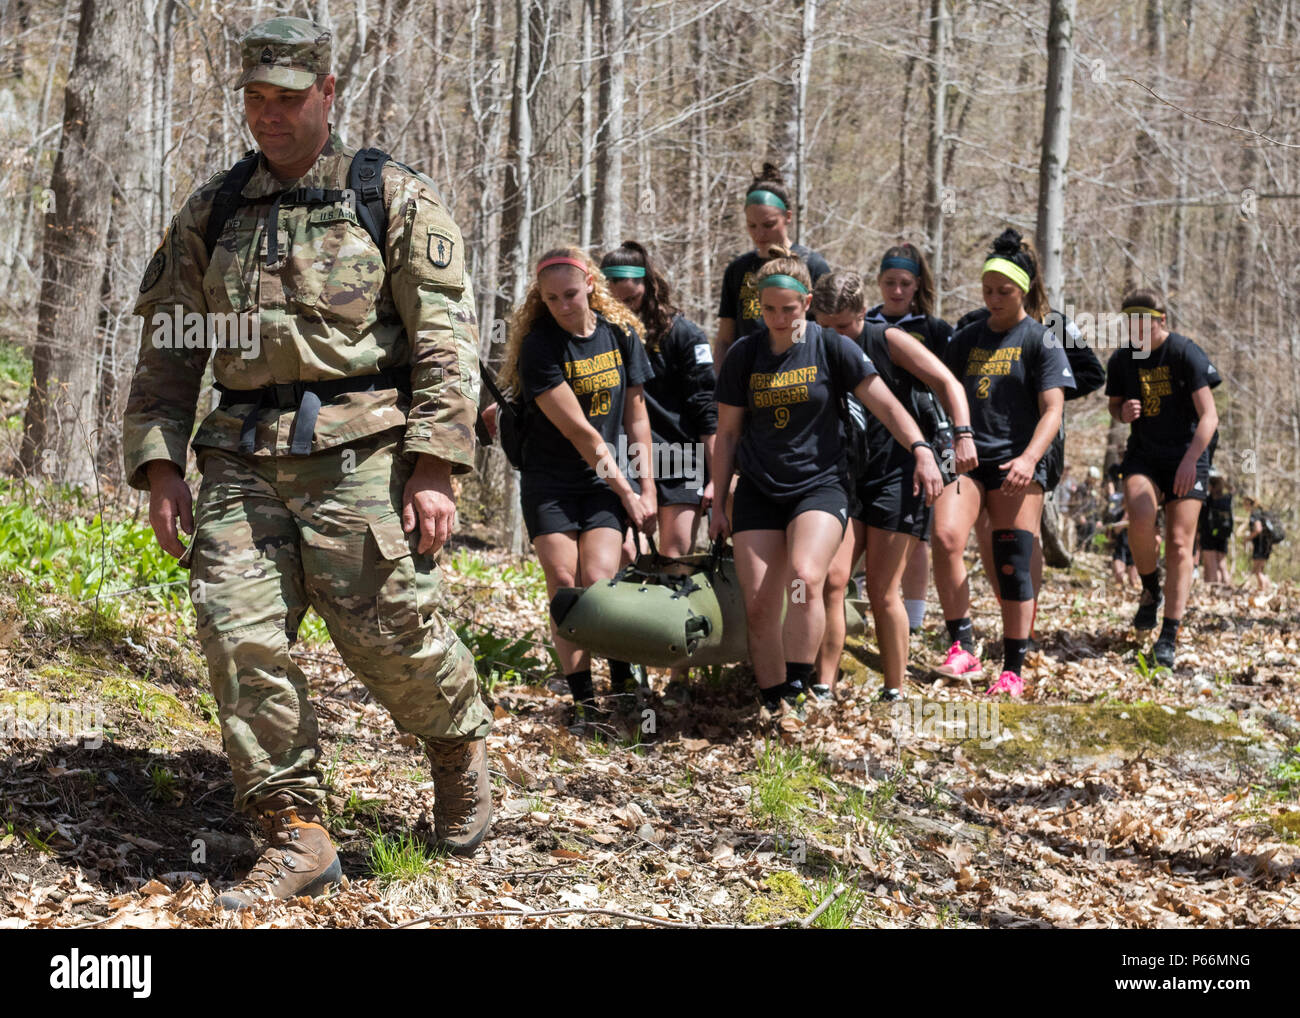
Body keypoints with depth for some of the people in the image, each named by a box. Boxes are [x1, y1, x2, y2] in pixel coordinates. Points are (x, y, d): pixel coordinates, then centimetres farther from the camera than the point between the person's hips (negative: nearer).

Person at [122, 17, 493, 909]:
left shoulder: (396, 199, 3)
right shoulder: (211, 214, 15)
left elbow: (446, 338, -4)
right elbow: (168, 346, 17)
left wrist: (435, 467, -12)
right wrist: (159, 464, 6)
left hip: (359, 454, -4)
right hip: (242, 460, 4)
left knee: (390, 633, -5)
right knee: (242, 637, -7)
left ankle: (462, 745, 27)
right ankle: (297, 835, 1)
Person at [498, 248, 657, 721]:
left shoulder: (620, 333, 1)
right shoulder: (539, 346, -13)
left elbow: (636, 415, 8)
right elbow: (579, 431, -15)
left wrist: (647, 487, 4)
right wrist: (626, 491, -12)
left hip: (605, 481, 2)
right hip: (549, 482, -2)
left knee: (599, 582, -15)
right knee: (565, 587, -8)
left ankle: (624, 683, 0)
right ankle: (584, 702, -3)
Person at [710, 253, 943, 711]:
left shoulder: (832, 347, -2)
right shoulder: (743, 356, 4)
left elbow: (884, 403, -6)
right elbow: (727, 433, 11)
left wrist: (921, 450, -21)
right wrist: (719, 502, 11)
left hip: (820, 483, -3)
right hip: (758, 492, 3)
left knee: (805, 578, -28)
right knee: (758, 604, -5)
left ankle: (798, 688, -20)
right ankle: (774, 710, 5)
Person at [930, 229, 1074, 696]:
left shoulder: (1039, 339, 1)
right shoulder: (970, 336, 14)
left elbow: (1052, 411, -7)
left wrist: (1029, 458, -24)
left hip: (1016, 463, -3)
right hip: (966, 455, 3)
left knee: (1012, 566, -4)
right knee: (945, 538, -20)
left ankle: (1012, 671, 4)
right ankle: (963, 647, -14)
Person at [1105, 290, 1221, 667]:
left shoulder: (1187, 354, -13)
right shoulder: (1121, 360, 1)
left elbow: (1209, 416, -17)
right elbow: (1114, 404, 17)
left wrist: (1190, 460, -31)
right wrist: (1122, 413, -9)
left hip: (1186, 456, -2)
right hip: (1143, 455, 2)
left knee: (1179, 543, -7)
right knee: (1140, 518, -26)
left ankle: (1168, 638, -6)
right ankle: (1150, 591, 0)